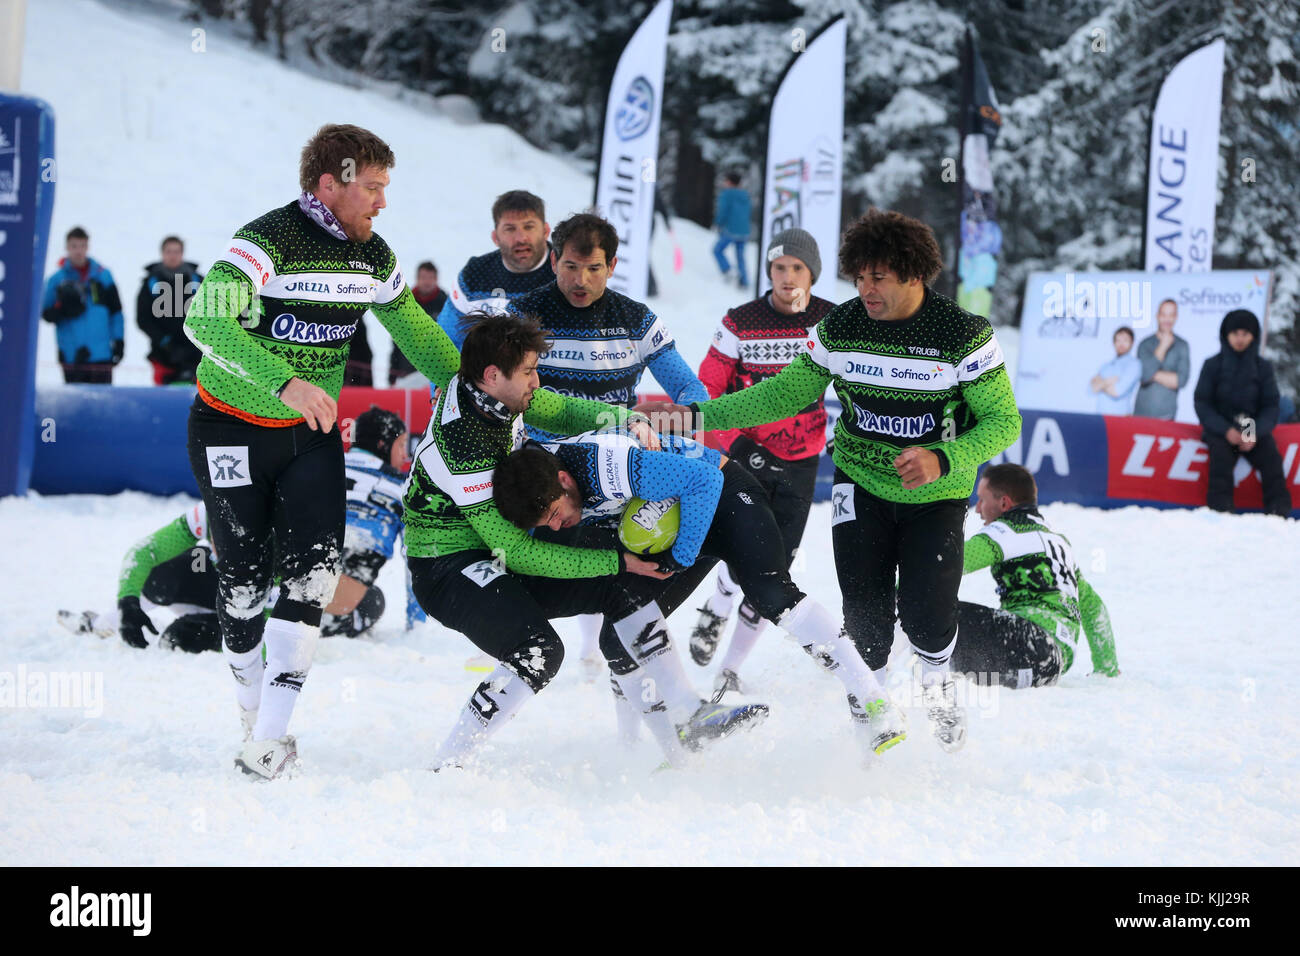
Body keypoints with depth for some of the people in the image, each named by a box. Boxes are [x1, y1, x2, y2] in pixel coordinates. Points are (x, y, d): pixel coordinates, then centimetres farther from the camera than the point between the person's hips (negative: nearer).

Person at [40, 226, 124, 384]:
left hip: (102, 354, 0)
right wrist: (63, 310, -15)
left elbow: (115, 311, 9)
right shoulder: (57, 279, 4)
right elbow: (45, 313, 4)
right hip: (71, 355, 0)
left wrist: (118, 341, 3)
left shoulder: (103, 275, 7)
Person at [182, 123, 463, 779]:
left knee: (314, 571, -10)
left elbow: (414, 330, 16)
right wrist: (285, 382, -48)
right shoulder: (267, 242, -22)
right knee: (245, 578, 1)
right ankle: (252, 711, 25)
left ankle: (269, 739, -10)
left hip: (312, 432, 5)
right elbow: (207, 320, -37)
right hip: (234, 429, -5)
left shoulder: (372, 257, 0)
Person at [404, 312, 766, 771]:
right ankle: (447, 767, -17)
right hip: (448, 567, -9)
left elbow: (565, 411, 14)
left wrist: (629, 421, -8)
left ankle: (685, 721, 8)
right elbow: (517, 553, -26)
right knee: (539, 652, -30)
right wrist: (617, 561, -20)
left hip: (500, 548, 9)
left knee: (626, 589, 4)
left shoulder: (497, 393, -6)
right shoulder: (461, 446, -30)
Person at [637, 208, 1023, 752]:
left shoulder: (964, 336, -18)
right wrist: (698, 416, -9)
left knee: (926, 613, -14)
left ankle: (938, 686, 21)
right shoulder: (840, 329, -9)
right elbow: (787, 393, 0)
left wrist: (943, 458, -32)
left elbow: (1003, 421, -15)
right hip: (862, 484, 2)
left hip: (935, 495, -2)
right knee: (865, 614, -7)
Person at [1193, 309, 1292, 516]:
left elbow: (1271, 406, 4)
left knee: (1270, 454, -26)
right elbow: (1202, 404, 0)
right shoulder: (1213, 365, 5)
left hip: (1255, 428, 1)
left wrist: (1255, 433, -15)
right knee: (1221, 453, -32)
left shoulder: (1263, 367, 8)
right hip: (1219, 427, -1)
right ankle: (1220, 511, -40)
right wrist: (1226, 430, -16)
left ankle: (1280, 512, -31)